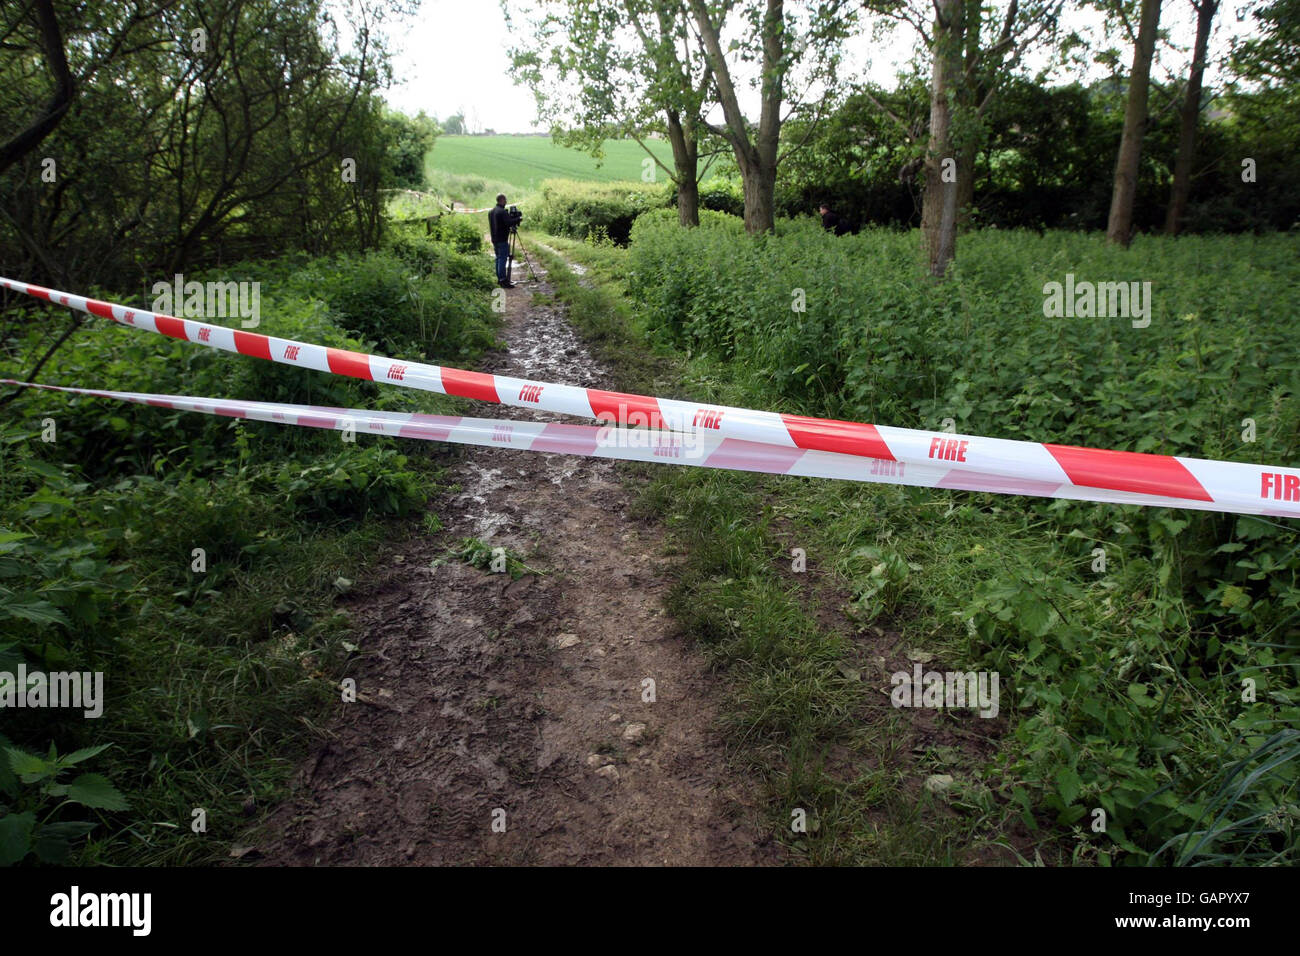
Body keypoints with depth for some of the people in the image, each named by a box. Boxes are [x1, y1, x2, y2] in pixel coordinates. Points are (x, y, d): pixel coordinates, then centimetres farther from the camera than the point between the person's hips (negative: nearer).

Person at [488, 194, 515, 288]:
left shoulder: (491, 211, 12)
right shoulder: (502, 212, -16)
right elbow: (509, 223, -21)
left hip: (494, 239, 9)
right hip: (502, 240, -9)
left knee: (498, 258, 14)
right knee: (503, 259, -8)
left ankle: (499, 279, 18)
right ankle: (503, 281, -10)